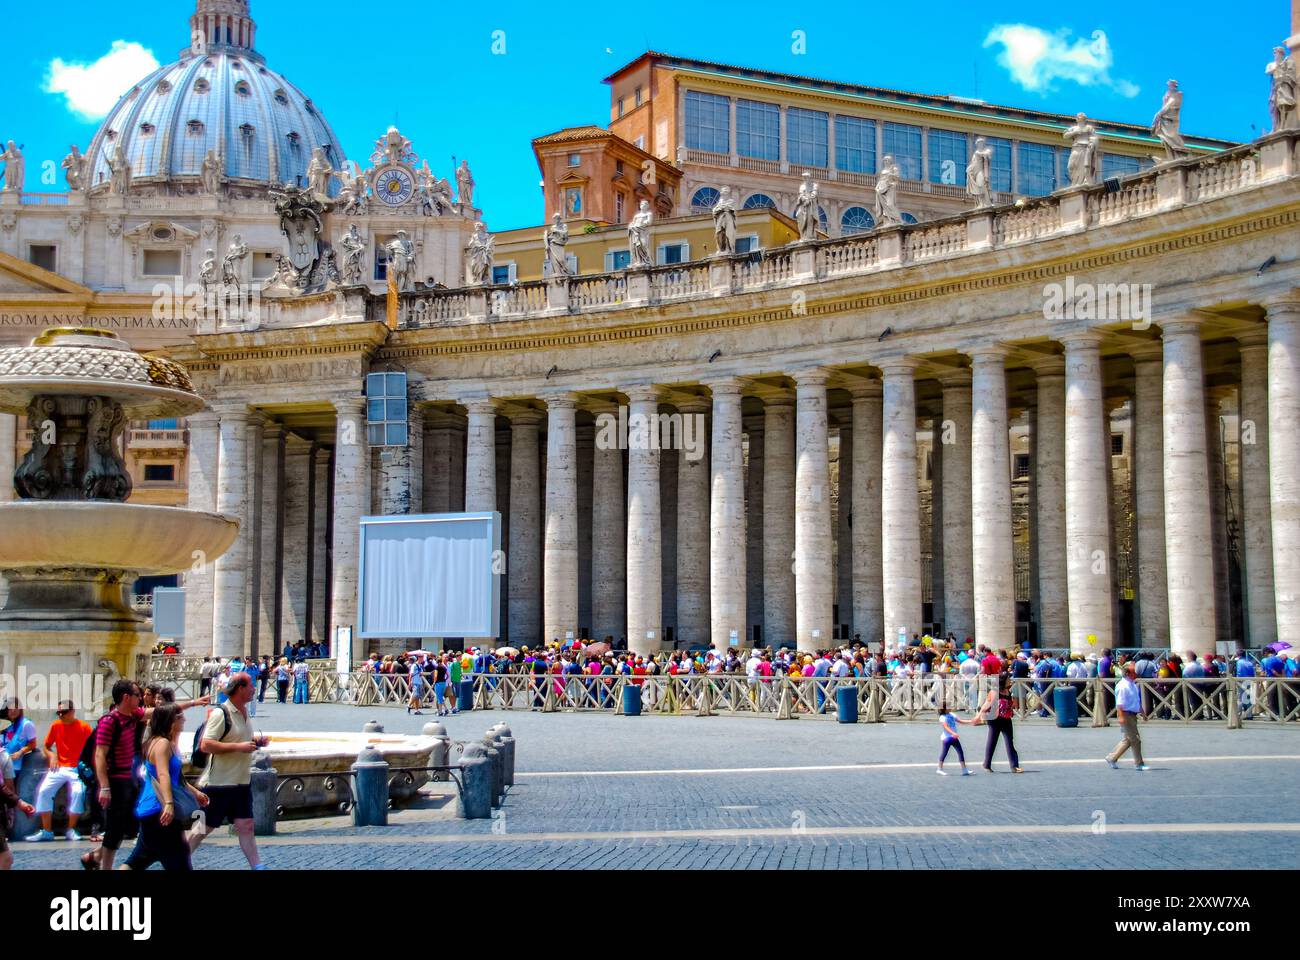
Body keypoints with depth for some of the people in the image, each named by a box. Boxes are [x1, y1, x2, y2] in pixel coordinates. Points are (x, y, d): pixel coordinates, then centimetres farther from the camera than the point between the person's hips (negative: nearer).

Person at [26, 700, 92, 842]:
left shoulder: (84, 727, -3)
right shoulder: (55, 726, 6)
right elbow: (47, 746, 16)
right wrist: (51, 756, -4)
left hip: (77, 769, -4)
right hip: (59, 767, 4)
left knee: (78, 792, -26)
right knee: (43, 791, -13)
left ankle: (71, 830, -10)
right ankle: (46, 831, -3)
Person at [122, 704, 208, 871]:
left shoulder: (168, 743, 17)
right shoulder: (162, 743, -14)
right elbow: (162, 775, -27)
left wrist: (195, 792, 33)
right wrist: (169, 804, -37)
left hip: (150, 811, 10)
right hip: (158, 810, -10)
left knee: (140, 859, 15)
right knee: (178, 858, -5)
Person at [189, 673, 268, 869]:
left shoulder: (244, 713, 11)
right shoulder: (220, 713, -17)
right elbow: (205, 745, -23)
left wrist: (255, 742, 6)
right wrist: (239, 747, -25)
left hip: (241, 782, 7)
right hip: (218, 784, -7)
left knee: (246, 827, 5)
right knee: (205, 827, 5)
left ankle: (257, 866, 4)